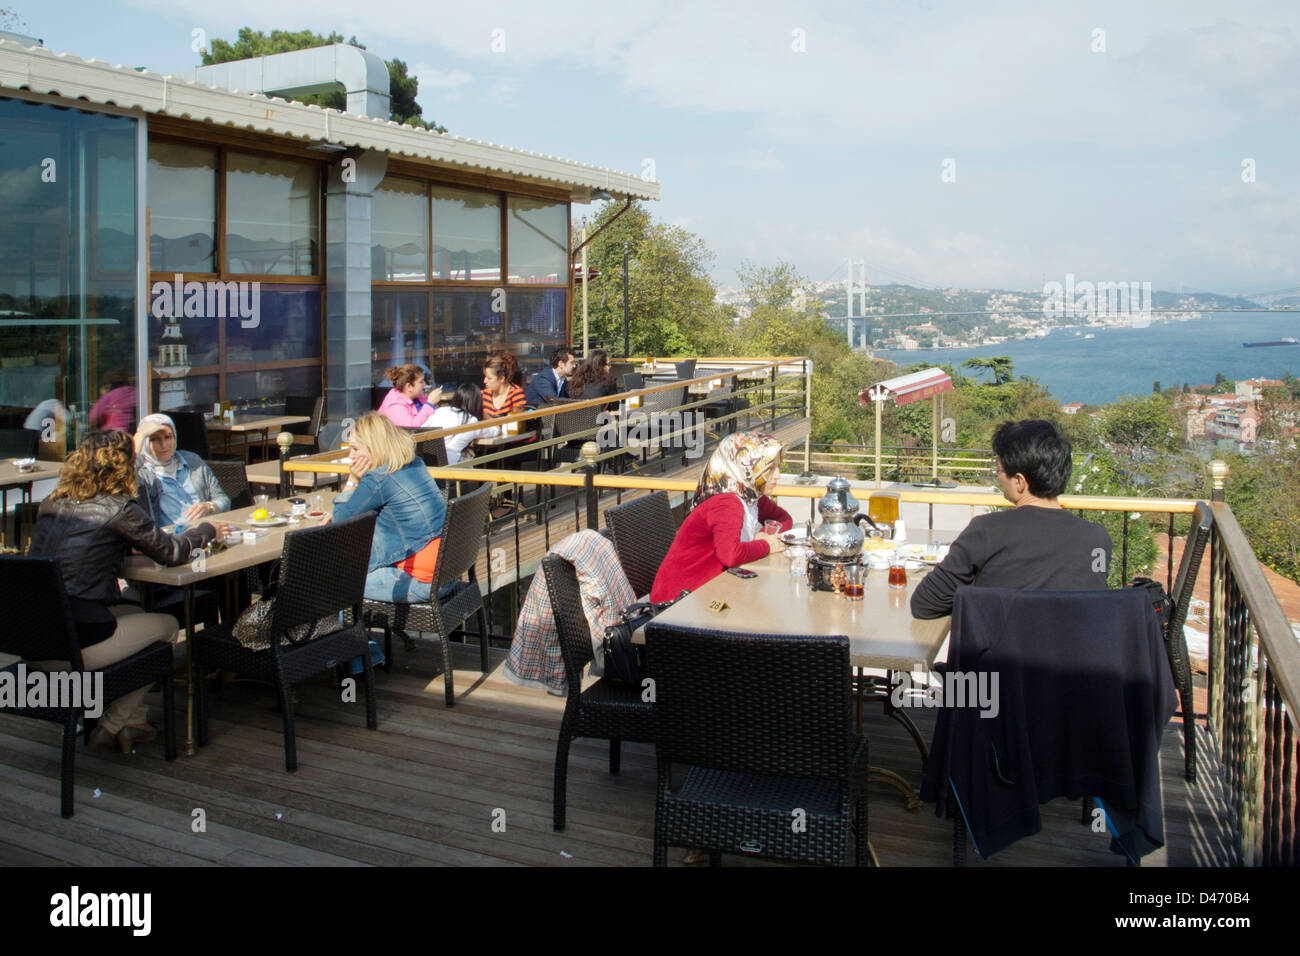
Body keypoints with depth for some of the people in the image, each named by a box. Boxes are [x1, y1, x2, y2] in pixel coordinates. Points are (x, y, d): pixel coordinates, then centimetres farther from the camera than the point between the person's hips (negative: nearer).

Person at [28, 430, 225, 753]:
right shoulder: (118, 509, -10)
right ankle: (113, 726, 19)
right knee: (166, 625, 17)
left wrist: (124, 544, 24)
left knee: (134, 614, 29)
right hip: (74, 648, -8)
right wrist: (207, 530, 16)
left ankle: (132, 721, 30)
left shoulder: (50, 504, 9)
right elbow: (172, 553, -1)